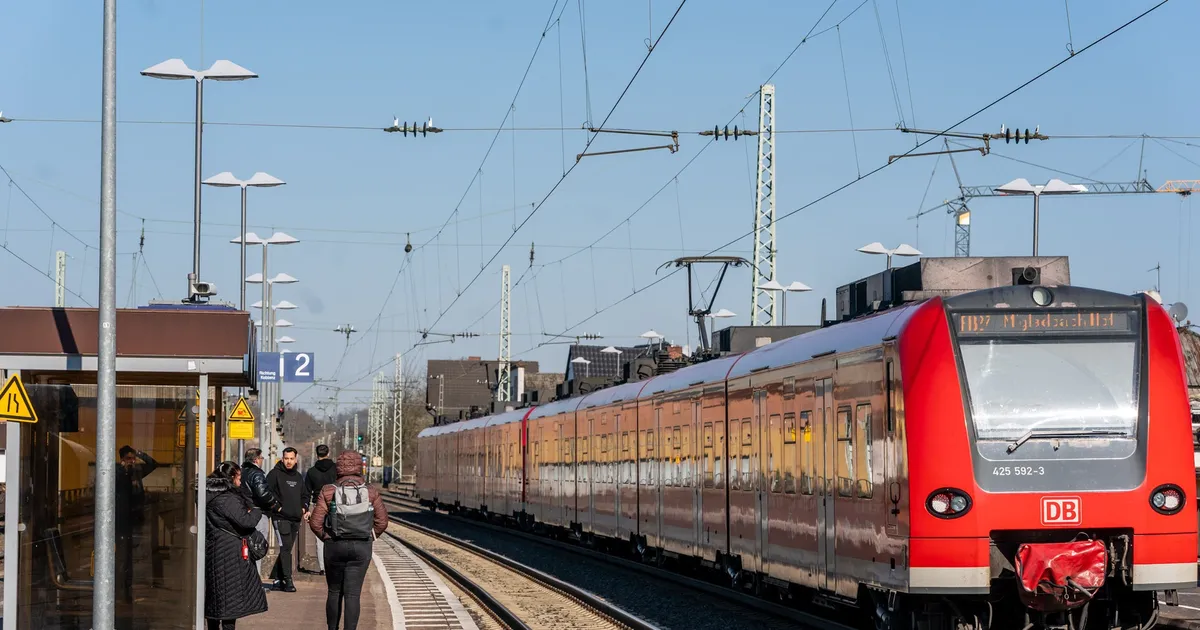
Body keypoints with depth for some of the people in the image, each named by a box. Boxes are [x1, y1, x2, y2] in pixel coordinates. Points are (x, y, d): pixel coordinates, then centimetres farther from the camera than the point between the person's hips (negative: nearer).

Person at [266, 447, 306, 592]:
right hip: (281, 517, -7)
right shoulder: (275, 474, -3)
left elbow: (304, 496, 26)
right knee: (285, 548, -12)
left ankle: (276, 576, 22)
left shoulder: (298, 476, 17)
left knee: (287, 549, 11)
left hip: (296, 519, 7)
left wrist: (304, 508, 9)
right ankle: (288, 581, -14)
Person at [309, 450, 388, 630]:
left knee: (334, 592, 16)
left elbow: (315, 522, -8)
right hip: (362, 548, 0)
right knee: (353, 594, 1)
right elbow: (382, 522, 0)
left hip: (334, 547, 0)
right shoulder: (371, 492, -2)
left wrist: (326, 537, 7)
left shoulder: (328, 491, -5)